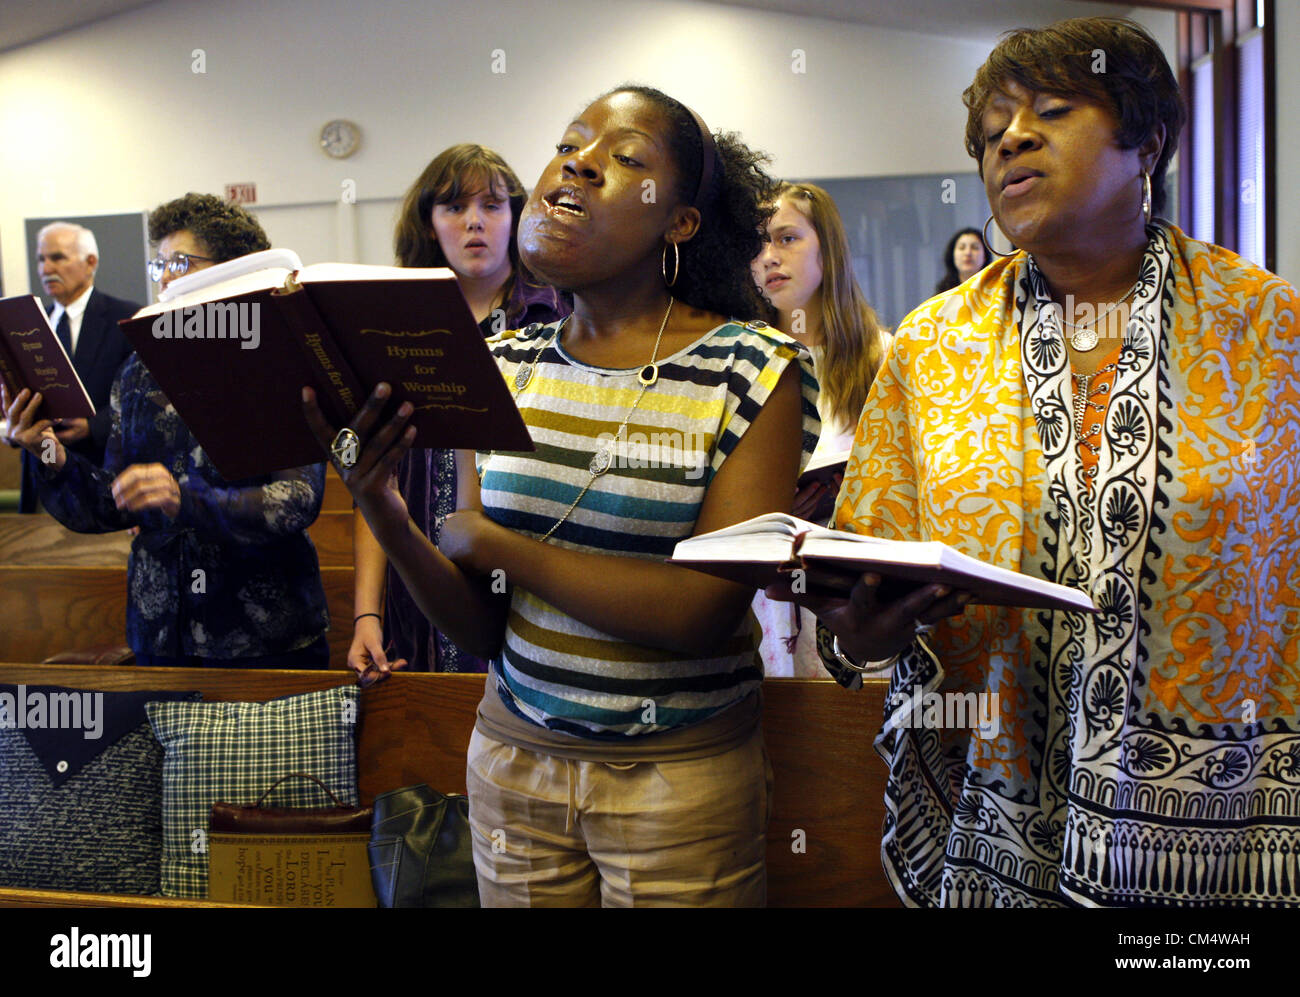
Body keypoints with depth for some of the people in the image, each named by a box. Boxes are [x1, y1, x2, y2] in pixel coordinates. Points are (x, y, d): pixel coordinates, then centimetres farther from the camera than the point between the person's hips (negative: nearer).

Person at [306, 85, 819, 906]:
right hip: (514, 755, 4)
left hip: (682, 774, -3)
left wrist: (489, 543, -16)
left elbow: (705, 613, -21)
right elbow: (483, 628, 0)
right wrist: (382, 512, -18)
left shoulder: (754, 370, -11)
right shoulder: (502, 368, 0)